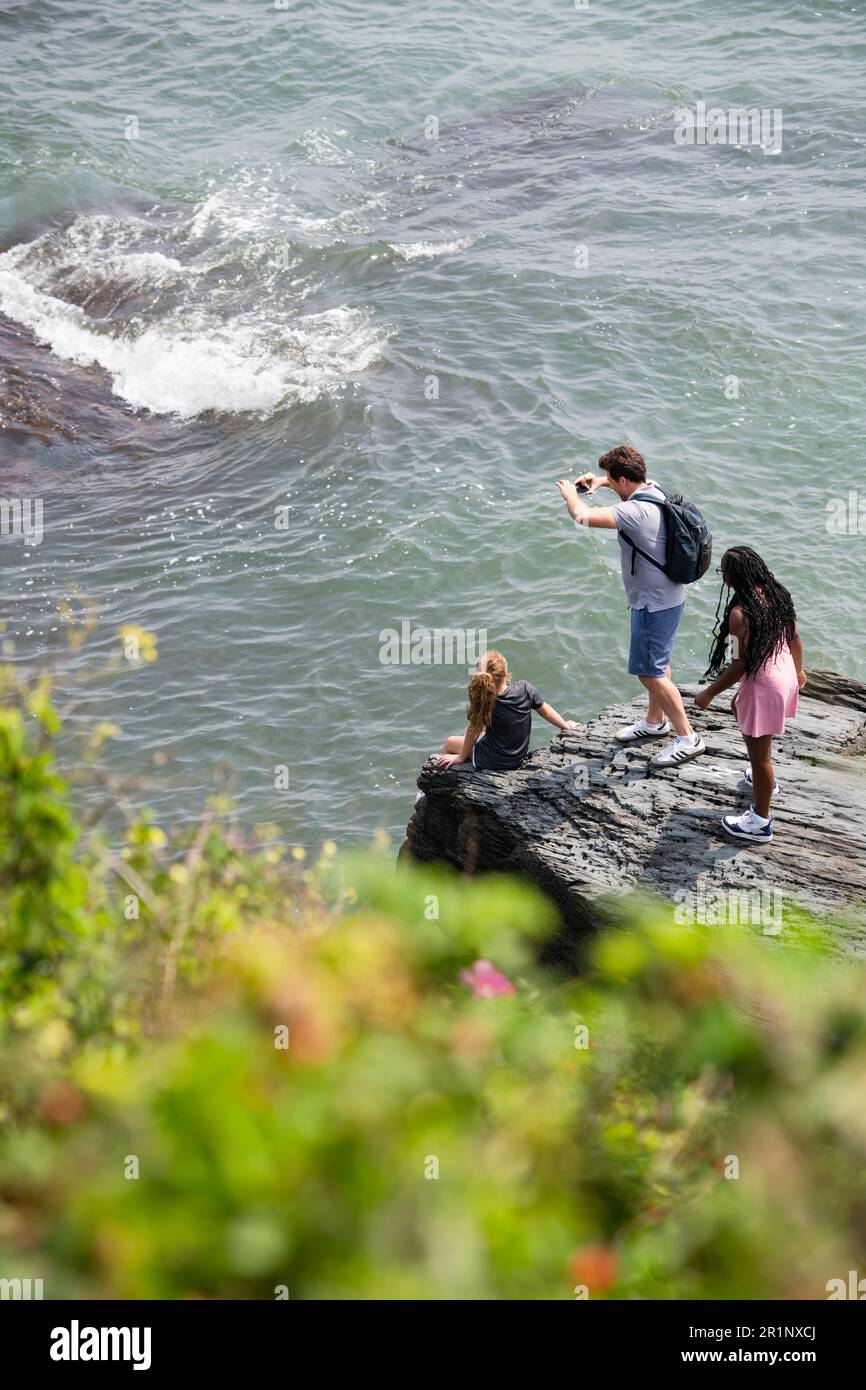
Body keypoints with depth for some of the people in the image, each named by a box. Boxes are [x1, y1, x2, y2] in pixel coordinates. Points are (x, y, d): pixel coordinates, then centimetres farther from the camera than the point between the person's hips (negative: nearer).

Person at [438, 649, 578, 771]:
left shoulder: (482, 700, -28)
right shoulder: (525, 689, -20)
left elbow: (473, 730, -15)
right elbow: (544, 710, -5)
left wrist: (461, 757, 1)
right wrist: (566, 725, 13)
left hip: (492, 762, -4)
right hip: (519, 757, 5)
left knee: (449, 743, 21)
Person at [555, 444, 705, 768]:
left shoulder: (636, 511, -29)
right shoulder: (654, 490, 1)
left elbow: (583, 516, -35)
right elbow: (634, 480, 27)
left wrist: (570, 494, -13)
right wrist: (599, 481, 12)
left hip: (654, 604, -10)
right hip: (666, 596, 10)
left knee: (650, 672, -3)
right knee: (658, 663, 24)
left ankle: (687, 739, 3)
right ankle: (655, 722, 42)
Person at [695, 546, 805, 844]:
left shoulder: (740, 613, -28)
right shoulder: (777, 593, -4)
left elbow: (741, 664, -23)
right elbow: (795, 637, 8)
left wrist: (709, 694, -12)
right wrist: (798, 669, 26)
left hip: (762, 685, -9)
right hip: (785, 674, 9)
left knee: (759, 754, 7)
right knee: (739, 708, 36)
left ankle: (760, 823, 21)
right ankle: (764, 778, 52)